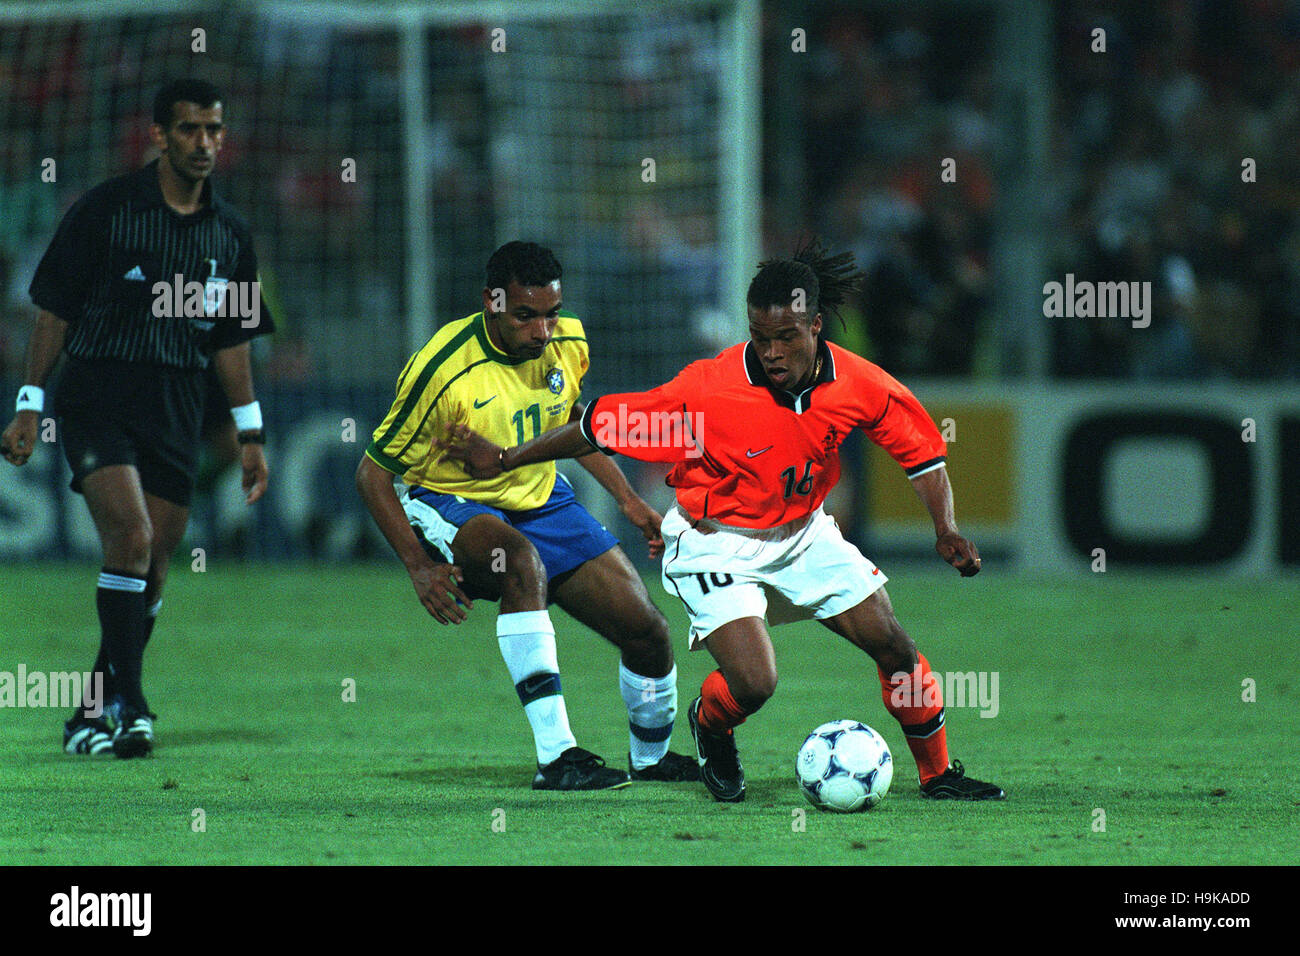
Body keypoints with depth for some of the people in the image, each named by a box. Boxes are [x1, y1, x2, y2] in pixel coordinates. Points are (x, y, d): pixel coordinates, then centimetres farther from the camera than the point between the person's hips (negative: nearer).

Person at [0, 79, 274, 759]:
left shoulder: (228, 232, 10)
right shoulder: (106, 209, -4)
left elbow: (230, 339, 18)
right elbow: (55, 310, 0)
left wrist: (250, 433, 16)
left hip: (175, 415, 5)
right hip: (96, 392, -5)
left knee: (151, 573, 4)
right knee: (132, 534, -22)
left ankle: (91, 718, 17)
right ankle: (130, 704, -22)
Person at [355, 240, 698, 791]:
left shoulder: (568, 345, -7)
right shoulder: (443, 372, -26)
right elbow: (374, 472, -16)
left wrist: (628, 500, 8)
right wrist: (420, 567, -23)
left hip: (542, 499, 6)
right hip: (454, 508, -6)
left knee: (647, 631, -3)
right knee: (522, 561, -40)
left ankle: (650, 758, 29)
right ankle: (556, 757, -40)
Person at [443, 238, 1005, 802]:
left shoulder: (858, 385, -16)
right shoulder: (708, 390, -28)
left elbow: (923, 453, 0)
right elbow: (601, 426, -19)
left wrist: (946, 531, -14)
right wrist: (504, 460, -14)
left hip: (804, 533, 4)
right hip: (716, 541, -4)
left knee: (895, 648, -1)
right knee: (754, 682, -21)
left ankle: (938, 774, 21)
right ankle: (709, 725, 17)